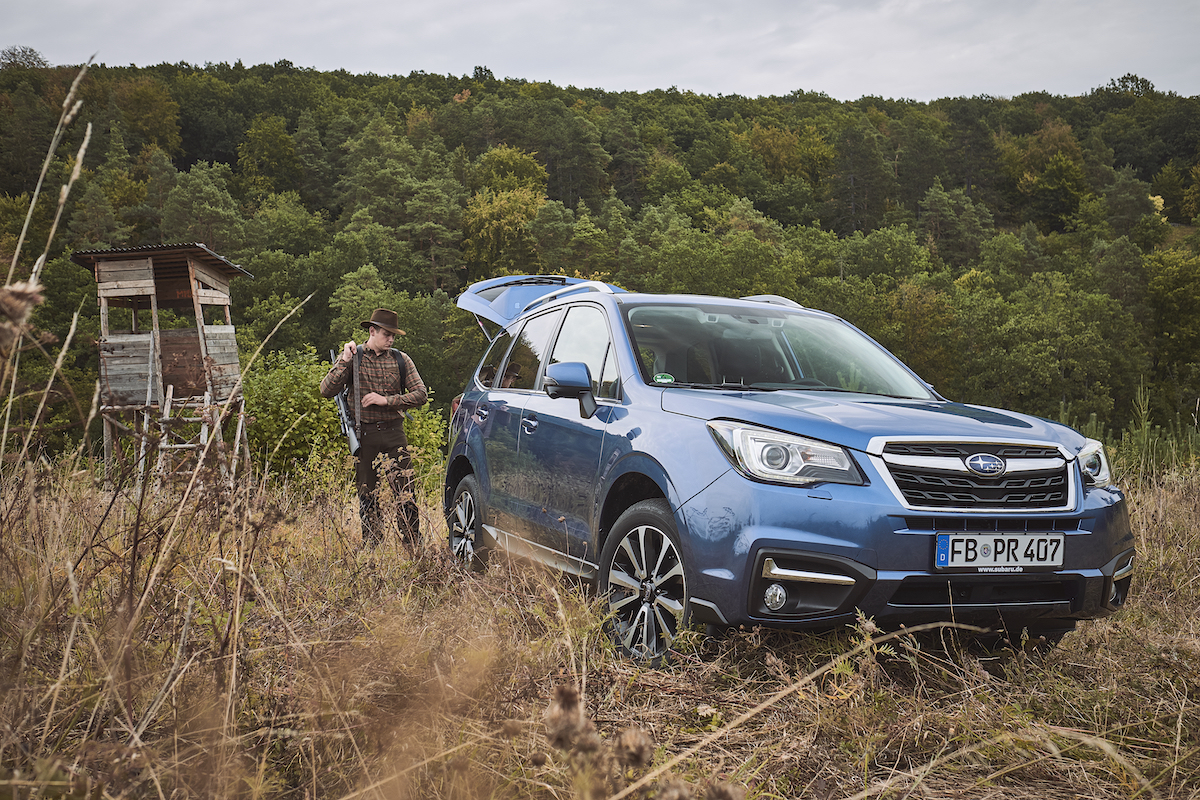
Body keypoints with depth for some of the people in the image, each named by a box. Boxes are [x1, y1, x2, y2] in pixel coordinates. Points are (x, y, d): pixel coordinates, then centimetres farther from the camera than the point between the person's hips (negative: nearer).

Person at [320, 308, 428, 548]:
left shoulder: (400, 360, 8)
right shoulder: (353, 357, 5)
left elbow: (421, 394, 1)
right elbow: (326, 391, -3)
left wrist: (386, 400, -9)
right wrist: (345, 361, -13)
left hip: (393, 433, 1)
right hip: (363, 435, 0)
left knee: (406, 493, -5)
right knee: (367, 495, 5)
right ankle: (370, 549, 13)